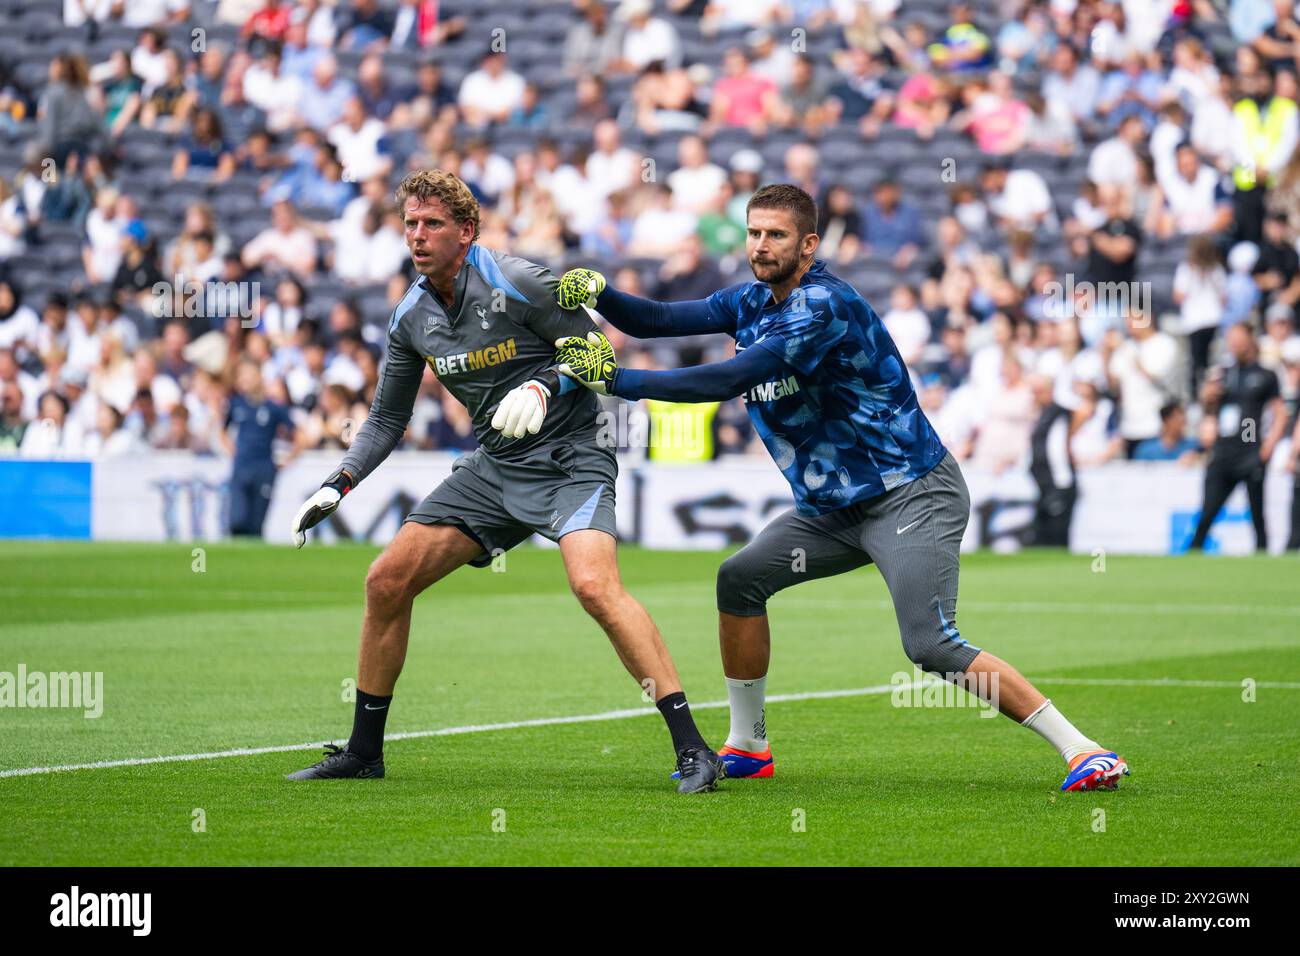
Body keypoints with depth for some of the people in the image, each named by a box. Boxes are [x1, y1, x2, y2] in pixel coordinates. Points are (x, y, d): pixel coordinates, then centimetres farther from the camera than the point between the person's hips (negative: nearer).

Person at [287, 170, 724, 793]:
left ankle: (691, 748, -28)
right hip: (494, 466, 7)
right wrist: (338, 485, 3)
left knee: (594, 584, -30)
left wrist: (543, 387, -26)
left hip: (569, 457, -7)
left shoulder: (514, 283, -14)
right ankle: (363, 751, 16)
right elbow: (386, 419, 16)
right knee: (387, 581, 1)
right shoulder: (410, 316, 6)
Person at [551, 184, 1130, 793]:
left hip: (911, 496, -9)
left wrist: (617, 381, -26)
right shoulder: (752, 302, 8)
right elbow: (657, 320, 7)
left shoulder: (824, 307, -21)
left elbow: (728, 381, -26)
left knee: (932, 646, -21)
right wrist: (598, 294, -13)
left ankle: (1083, 751, -19)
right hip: (836, 505, 9)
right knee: (740, 579, 2)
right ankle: (747, 747, 14)